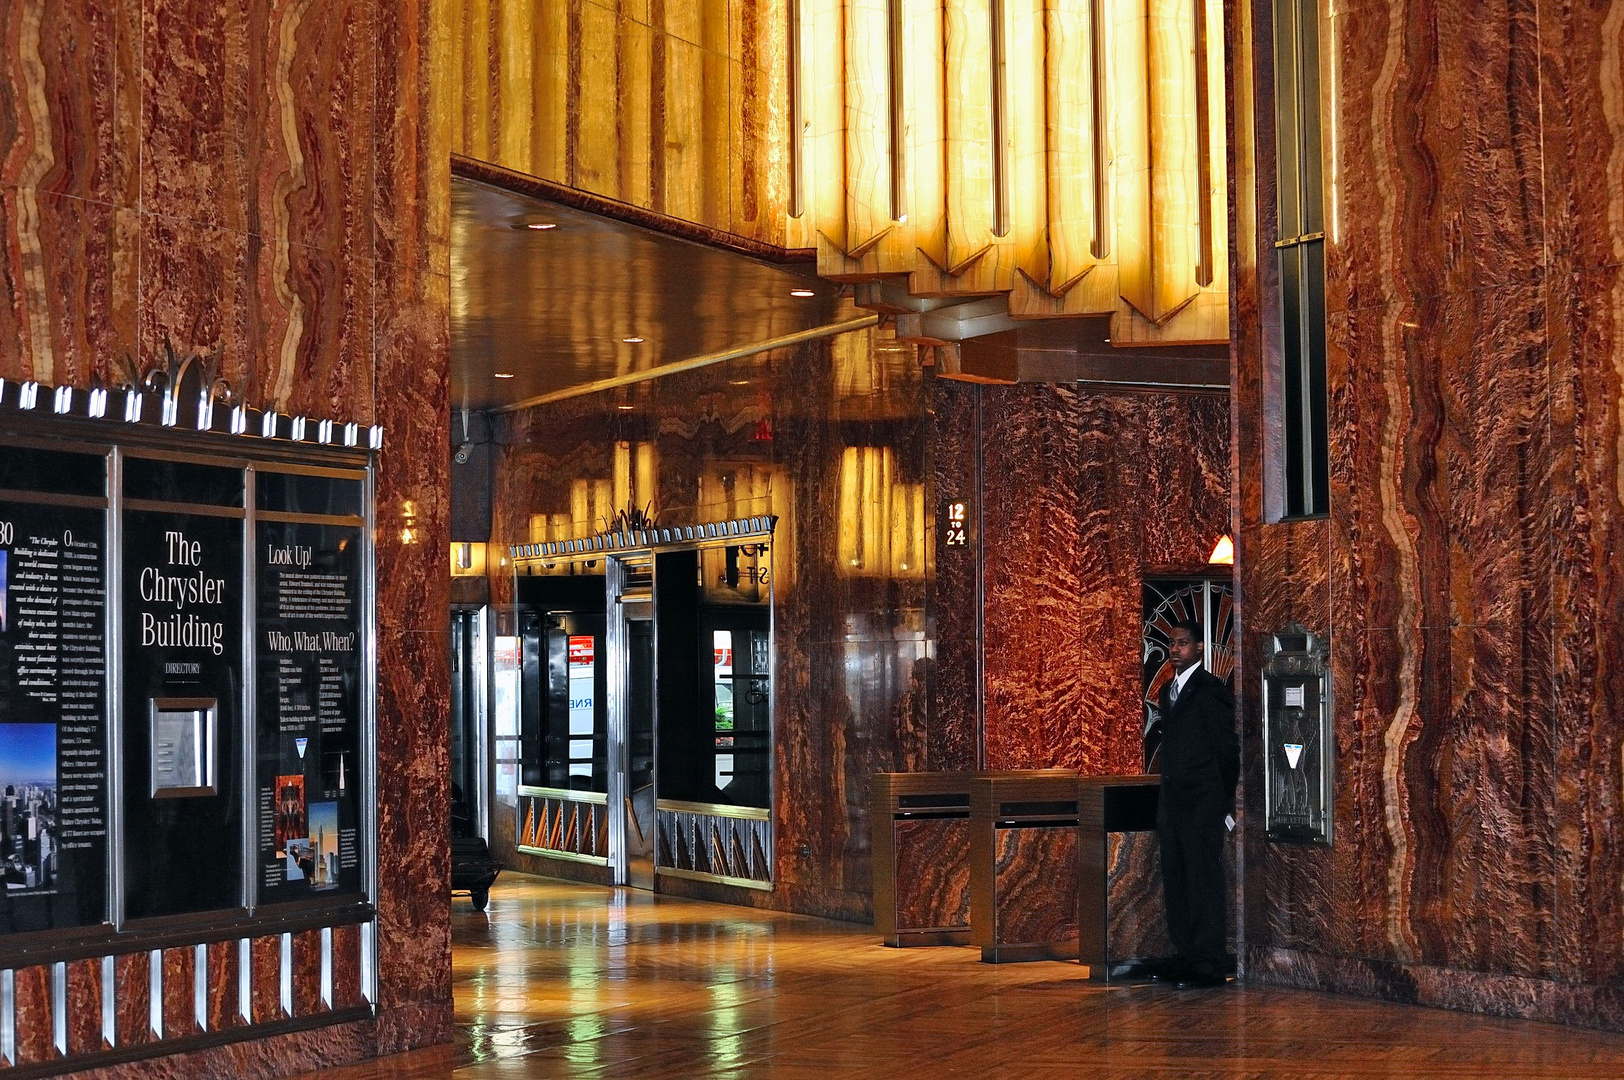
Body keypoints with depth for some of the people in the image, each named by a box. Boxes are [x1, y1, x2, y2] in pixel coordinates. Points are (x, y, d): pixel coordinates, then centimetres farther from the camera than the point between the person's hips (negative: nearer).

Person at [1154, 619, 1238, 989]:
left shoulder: (1211, 690, -9)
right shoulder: (1168, 690, 16)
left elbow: (1227, 750, -9)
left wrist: (1223, 803, -7)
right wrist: (1165, 801, 15)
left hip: (1202, 804, -8)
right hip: (1173, 802, 8)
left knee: (1204, 880, -5)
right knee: (1175, 881, 11)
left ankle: (1210, 965, -1)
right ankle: (1187, 955, 19)